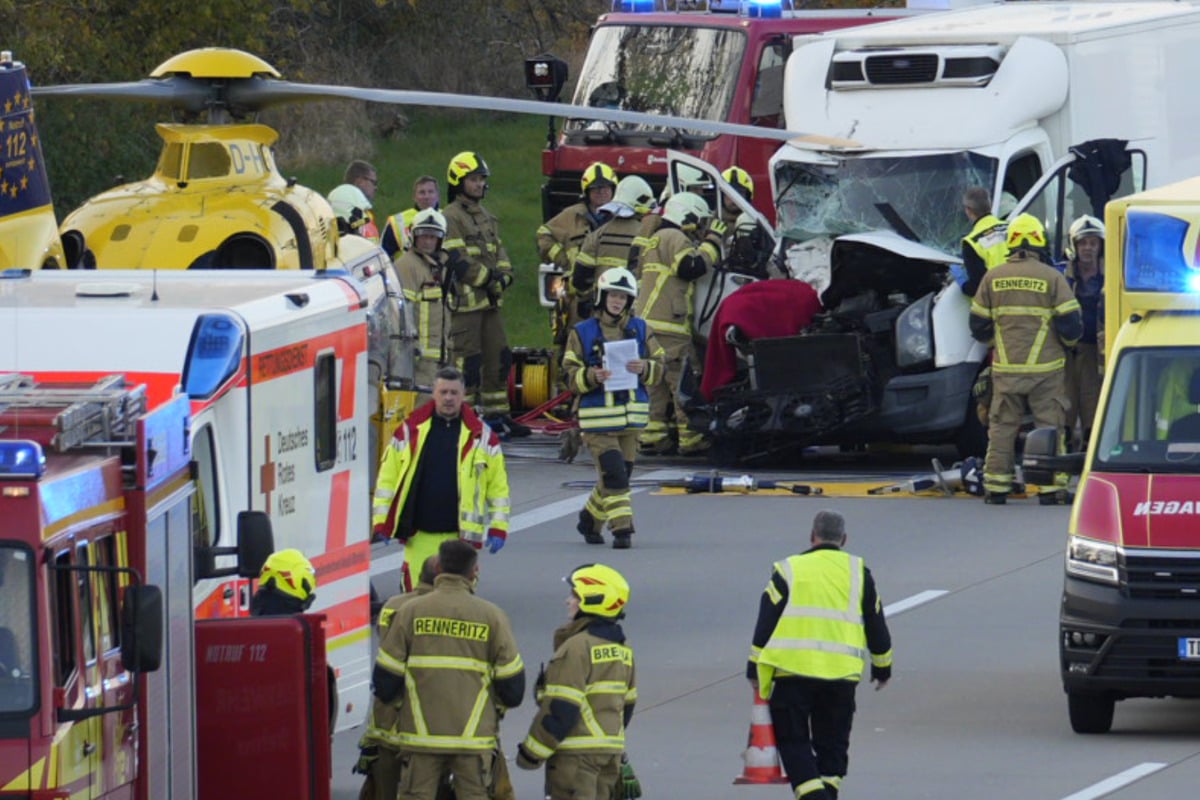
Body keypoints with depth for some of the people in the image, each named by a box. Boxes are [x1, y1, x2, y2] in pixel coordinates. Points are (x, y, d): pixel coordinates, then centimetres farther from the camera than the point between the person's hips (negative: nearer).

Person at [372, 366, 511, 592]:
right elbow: (388, 476, 5)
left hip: (460, 534, 0)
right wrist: (382, 521, -1)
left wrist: (498, 528, 1)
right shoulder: (411, 430, 4)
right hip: (419, 535, 0)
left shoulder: (481, 435, 4)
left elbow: (498, 484, 6)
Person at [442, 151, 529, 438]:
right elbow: (458, 261, -17)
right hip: (464, 301, -9)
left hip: (489, 301, 9)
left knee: (498, 359, 11)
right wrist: (488, 278, -15)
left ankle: (497, 415, 19)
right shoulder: (451, 218, -10)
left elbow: (499, 253, 20)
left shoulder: (487, 218, 19)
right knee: (468, 362, -8)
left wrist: (502, 276, -1)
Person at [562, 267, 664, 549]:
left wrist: (644, 369, -14)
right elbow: (570, 375, -3)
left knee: (622, 472, 12)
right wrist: (592, 376, -23)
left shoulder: (640, 330, 10)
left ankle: (590, 518, 32)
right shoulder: (582, 333, 0)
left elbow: (659, 368, 8)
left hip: (632, 415, 4)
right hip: (598, 417, -4)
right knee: (613, 473, -14)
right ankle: (622, 528, -12)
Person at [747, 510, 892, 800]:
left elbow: (765, 623, 5)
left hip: (791, 669, -2)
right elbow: (876, 625, 17)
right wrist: (882, 666, 29)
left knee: (793, 740, 4)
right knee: (832, 743, 15)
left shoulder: (788, 570, 7)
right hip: (841, 674, 2)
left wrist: (755, 668, 12)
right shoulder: (858, 572, 12)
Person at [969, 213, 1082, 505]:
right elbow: (1071, 325, -6)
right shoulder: (1052, 278, -5)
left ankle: (996, 488, 8)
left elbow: (978, 326, 9)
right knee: (1049, 426, 3)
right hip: (1045, 368, -2)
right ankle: (1050, 488, 1)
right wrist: (1067, 342, 17)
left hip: (1006, 368, 2)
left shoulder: (993, 277, 4)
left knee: (1002, 427, 9)